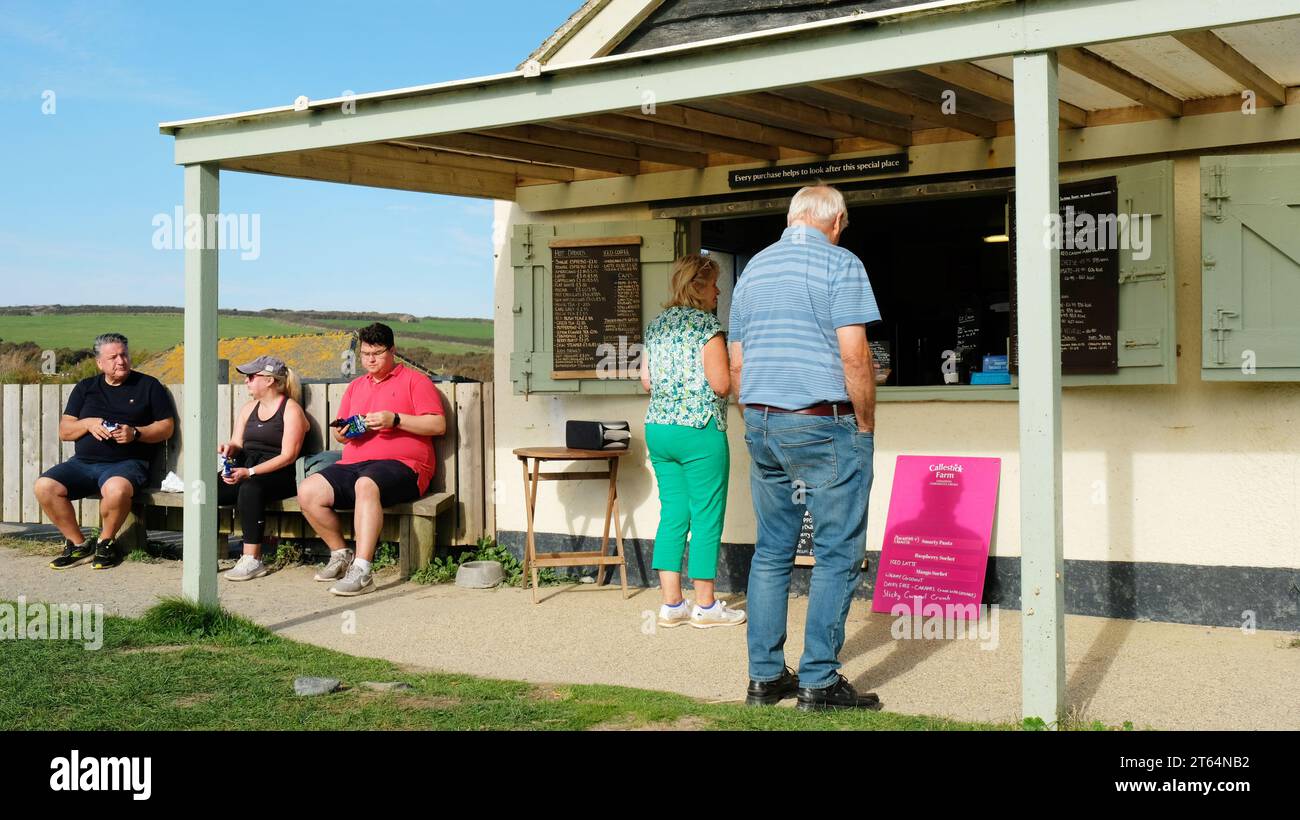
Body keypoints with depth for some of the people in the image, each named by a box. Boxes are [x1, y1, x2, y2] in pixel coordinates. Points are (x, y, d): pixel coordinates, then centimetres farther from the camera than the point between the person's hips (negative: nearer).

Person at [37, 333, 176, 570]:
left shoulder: (148, 386, 11)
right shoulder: (85, 388, 19)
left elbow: (167, 427, 5)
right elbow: (64, 431, 15)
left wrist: (135, 433, -11)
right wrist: (88, 424, -5)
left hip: (126, 463, -4)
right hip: (82, 462, 4)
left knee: (116, 488, -39)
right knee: (44, 486, -22)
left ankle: (105, 542, -11)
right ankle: (78, 545, -7)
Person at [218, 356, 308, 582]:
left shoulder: (291, 410, -1)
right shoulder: (248, 408, 22)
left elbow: (288, 455, -11)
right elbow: (238, 443, 20)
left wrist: (250, 472, -20)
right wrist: (230, 448, -6)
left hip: (279, 476, -7)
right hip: (246, 472, 7)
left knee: (250, 487, -38)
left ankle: (252, 559, -36)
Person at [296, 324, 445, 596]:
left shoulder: (415, 380, 8)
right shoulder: (356, 386, 26)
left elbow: (438, 425, -3)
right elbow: (340, 433, 30)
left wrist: (394, 420, -13)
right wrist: (341, 432, 4)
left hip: (400, 464, -6)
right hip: (353, 464, 6)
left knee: (366, 485, -39)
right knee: (308, 491, -17)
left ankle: (361, 570, -43)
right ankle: (341, 554, 0)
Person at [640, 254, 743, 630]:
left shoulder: (657, 325, 12)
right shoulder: (706, 324, -10)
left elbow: (646, 381, 13)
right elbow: (722, 384, -16)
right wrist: (738, 370, 4)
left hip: (658, 428, 7)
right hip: (699, 430, -7)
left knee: (672, 516, 10)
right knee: (706, 518, 1)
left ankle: (672, 604, 11)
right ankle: (705, 606, 8)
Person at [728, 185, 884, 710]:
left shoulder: (753, 268, 15)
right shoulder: (841, 264, -6)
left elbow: (736, 364, 15)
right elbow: (854, 356, -15)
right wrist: (866, 425, -5)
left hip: (761, 425, 7)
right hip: (824, 425, -7)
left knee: (771, 553, 11)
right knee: (837, 555, 0)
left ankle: (764, 677, 14)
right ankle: (819, 682, 0)